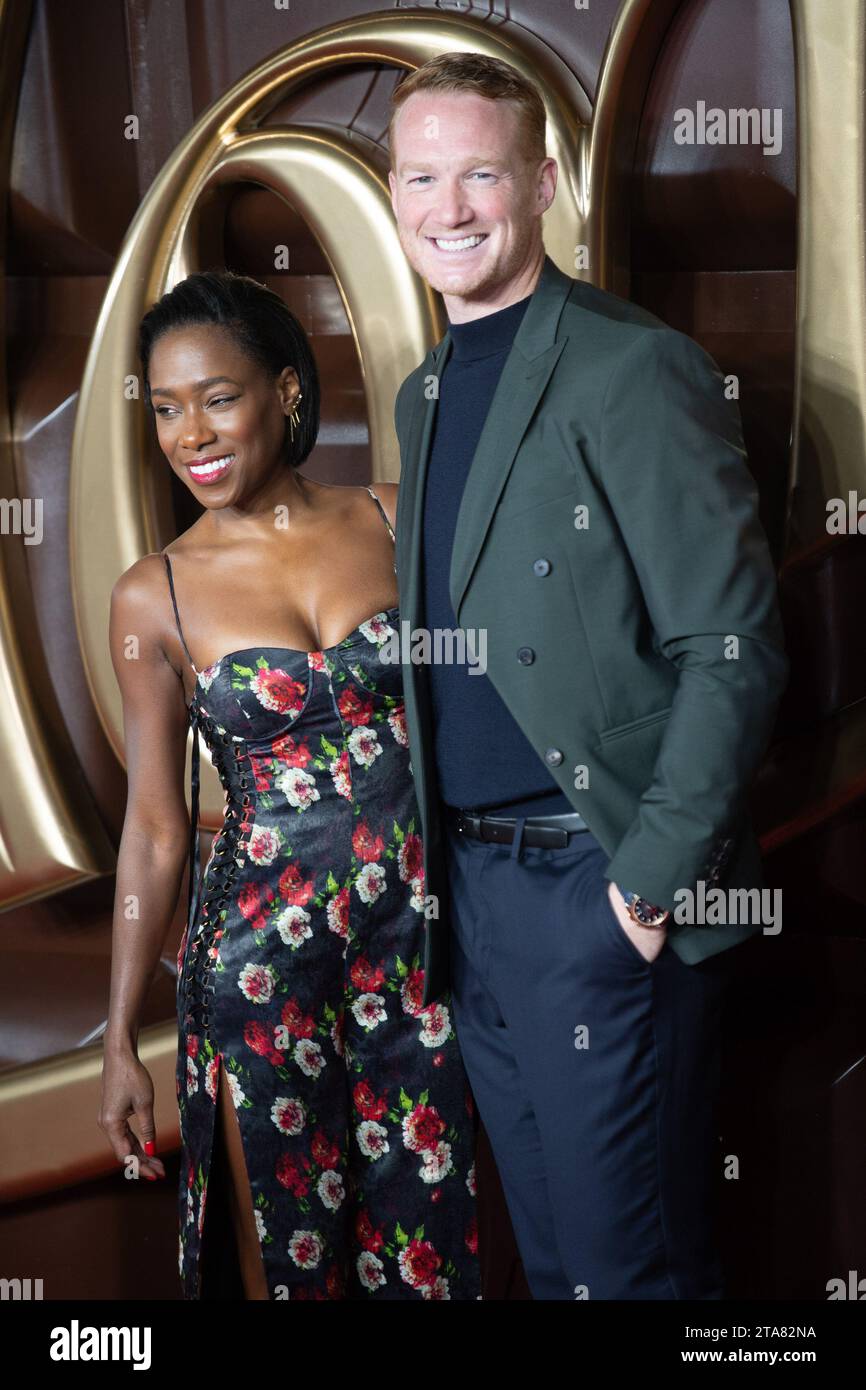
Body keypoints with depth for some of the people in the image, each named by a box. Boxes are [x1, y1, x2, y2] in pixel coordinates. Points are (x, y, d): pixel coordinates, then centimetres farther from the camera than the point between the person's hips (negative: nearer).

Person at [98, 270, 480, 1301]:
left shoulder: (393, 521, -1)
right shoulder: (156, 596, -5)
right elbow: (155, 827, -1)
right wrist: (120, 1037, -1)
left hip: (420, 921, 2)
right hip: (262, 947, -2)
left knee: (426, 1224, 14)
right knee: (287, 1241, 11)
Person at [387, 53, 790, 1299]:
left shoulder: (635, 368, -11)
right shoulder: (426, 393, 14)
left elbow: (732, 649, -15)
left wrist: (654, 877, -18)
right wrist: (436, 849, 11)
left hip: (604, 885, -7)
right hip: (470, 881, 8)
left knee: (627, 1256, 2)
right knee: (547, 1249, 18)